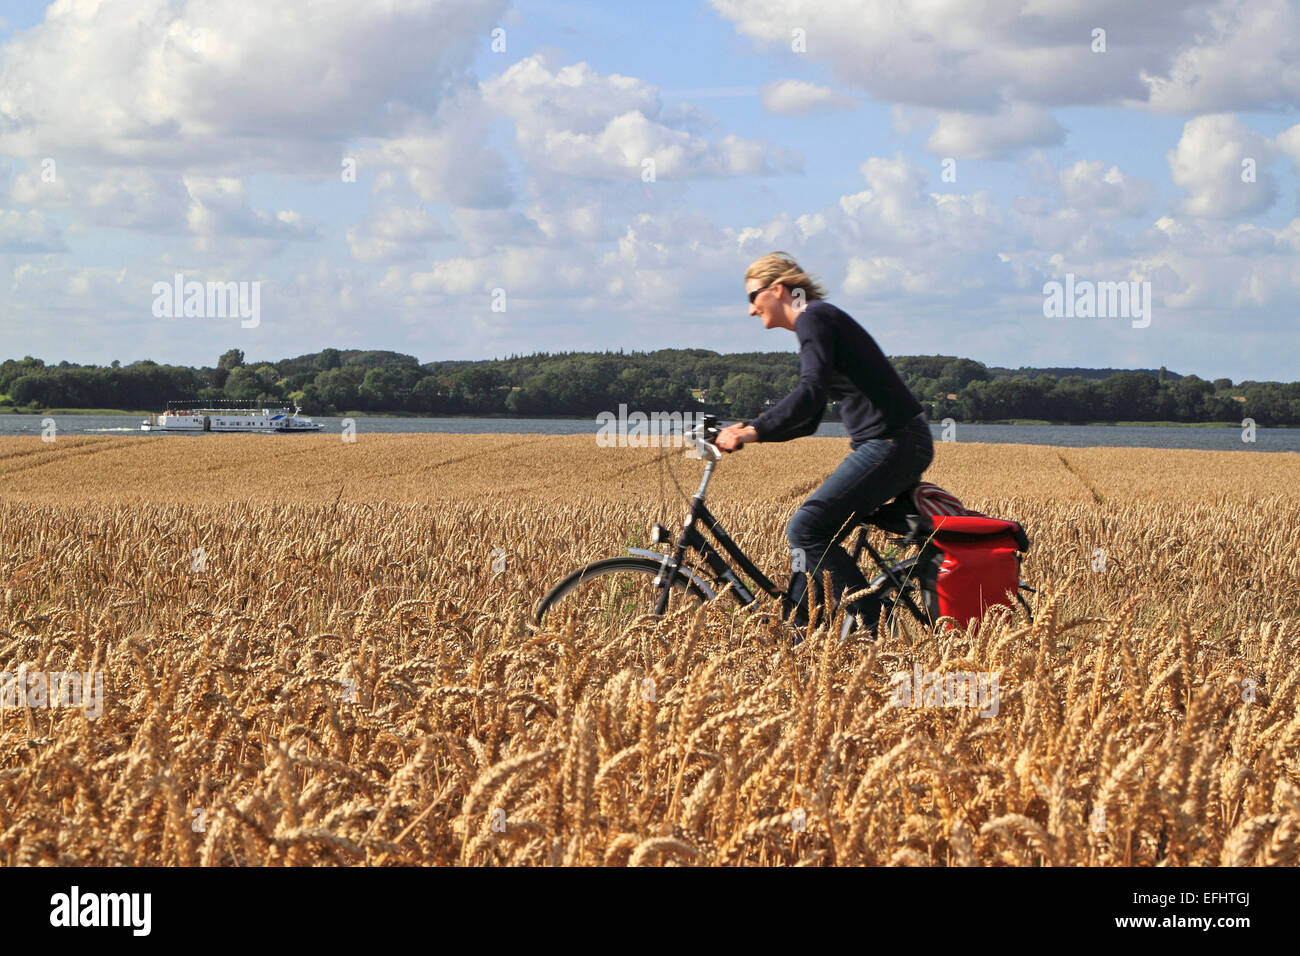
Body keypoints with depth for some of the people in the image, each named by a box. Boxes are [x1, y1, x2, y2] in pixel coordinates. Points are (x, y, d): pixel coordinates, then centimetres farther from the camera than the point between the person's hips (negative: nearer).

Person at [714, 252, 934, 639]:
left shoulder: (814, 317, -9)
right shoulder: (815, 322, 21)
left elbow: (810, 393, -25)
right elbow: (807, 421, 24)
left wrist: (752, 431, -27)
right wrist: (746, 431, 16)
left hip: (894, 443, -10)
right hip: (891, 445, 10)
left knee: (807, 528, -13)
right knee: (813, 534, 8)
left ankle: (868, 624, -9)